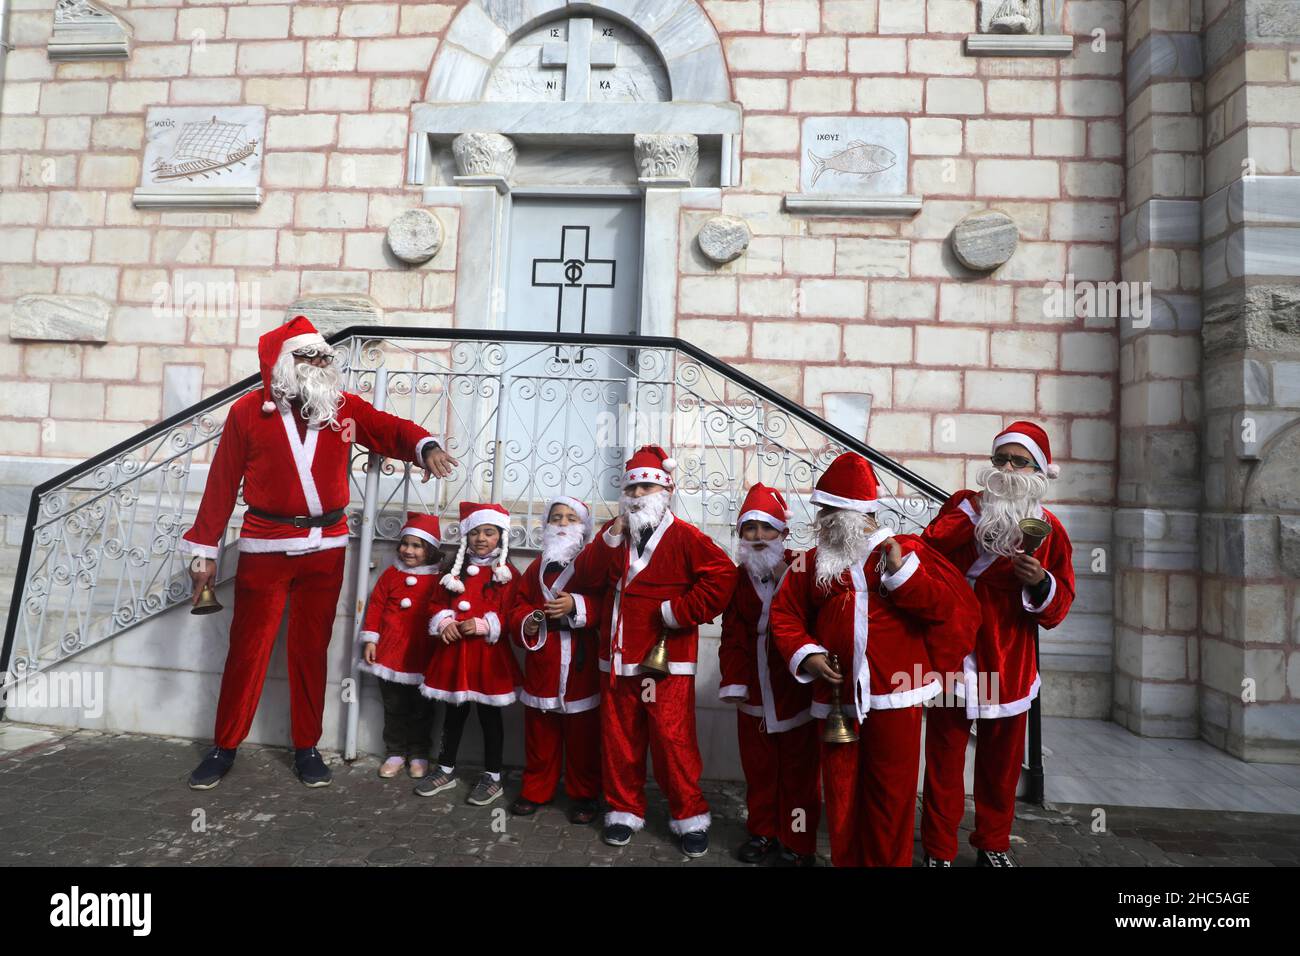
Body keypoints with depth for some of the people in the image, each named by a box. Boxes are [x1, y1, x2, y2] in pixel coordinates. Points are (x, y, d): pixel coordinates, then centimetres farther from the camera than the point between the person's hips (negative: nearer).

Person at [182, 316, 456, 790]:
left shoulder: (345, 407, 3)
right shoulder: (248, 411, -2)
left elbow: (394, 430, 1)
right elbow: (222, 483, 0)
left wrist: (425, 446, -23)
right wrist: (205, 550, 2)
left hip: (325, 546, 2)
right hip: (265, 548, -1)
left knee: (311, 649, 11)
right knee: (247, 649, 7)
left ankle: (307, 747, 24)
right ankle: (224, 747, 25)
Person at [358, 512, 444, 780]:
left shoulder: (438, 579, -5)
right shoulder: (391, 574, 2)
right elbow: (376, 607, 5)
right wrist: (370, 639, 1)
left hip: (424, 658, -2)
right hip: (390, 654, 2)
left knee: (421, 710, 10)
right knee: (394, 709, 13)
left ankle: (418, 754, 24)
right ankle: (395, 753, 27)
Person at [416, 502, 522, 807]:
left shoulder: (507, 573, -5)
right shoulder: (455, 570, 10)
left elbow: (511, 614, -11)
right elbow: (438, 603, 11)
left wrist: (483, 625, -23)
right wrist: (444, 622, -9)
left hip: (489, 654, -4)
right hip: (454, 650, 5)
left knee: (490, 715, 7)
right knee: (454, 712, 17)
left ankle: (493, 777, 19)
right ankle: (446, 770, 31)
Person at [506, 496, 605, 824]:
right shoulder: (537, 567, 12)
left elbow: (605, 604, -10)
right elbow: (520, 605, 12)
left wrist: (576, 605, -24)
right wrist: (526, 623, -9)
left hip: (580, 664, -4)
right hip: (541, 663, 4)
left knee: (582, 735, 6)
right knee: (539, 733, 13)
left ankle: (585, 794, 21)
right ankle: (536, 790, 29)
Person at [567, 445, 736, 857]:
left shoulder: (683, 535, -7)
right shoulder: (613, 533, 9)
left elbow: (722, 574, -17)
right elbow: (585, 579, 0)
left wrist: (681, 610, -17)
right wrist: (611, 538, -11)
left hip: (667, 657, -5)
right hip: (620, 654, 5)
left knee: (673, 738, -1)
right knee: (619, 737, 12)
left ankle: (690, 816, 18)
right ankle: (624, 809, 29)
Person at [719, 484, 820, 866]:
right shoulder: (739, 578, 4)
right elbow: (732, 637, 1)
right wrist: (733, 683, -5)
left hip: (796, 690, -4)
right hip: (754, 692, 4)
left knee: (798, 768, 8)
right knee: (758, 767, 16)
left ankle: (797, 842, 23)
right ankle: (763, 831, 33)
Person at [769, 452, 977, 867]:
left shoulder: (907, 550, 0)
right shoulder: (813, 563, 7)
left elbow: (955, 606, -7)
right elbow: (784, 615, 8)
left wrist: (904, 573, -17)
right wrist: (806, 654, -8)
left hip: (895, 696, -2)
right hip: (837, 695, 2)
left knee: (892, 793, 9)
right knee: (842, 792, 12)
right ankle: (846, 861, 31)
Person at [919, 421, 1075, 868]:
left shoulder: (1050, 529, 3)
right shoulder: (963, 508, -4)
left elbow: (1058, 608, 3)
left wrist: (1041, 583, -17)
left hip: (1010, 665, 3)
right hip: (951, 656, -3)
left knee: (1002, 763, 16)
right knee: (944, 758, 5)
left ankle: (994, 847, 37)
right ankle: (939, 852, 21)